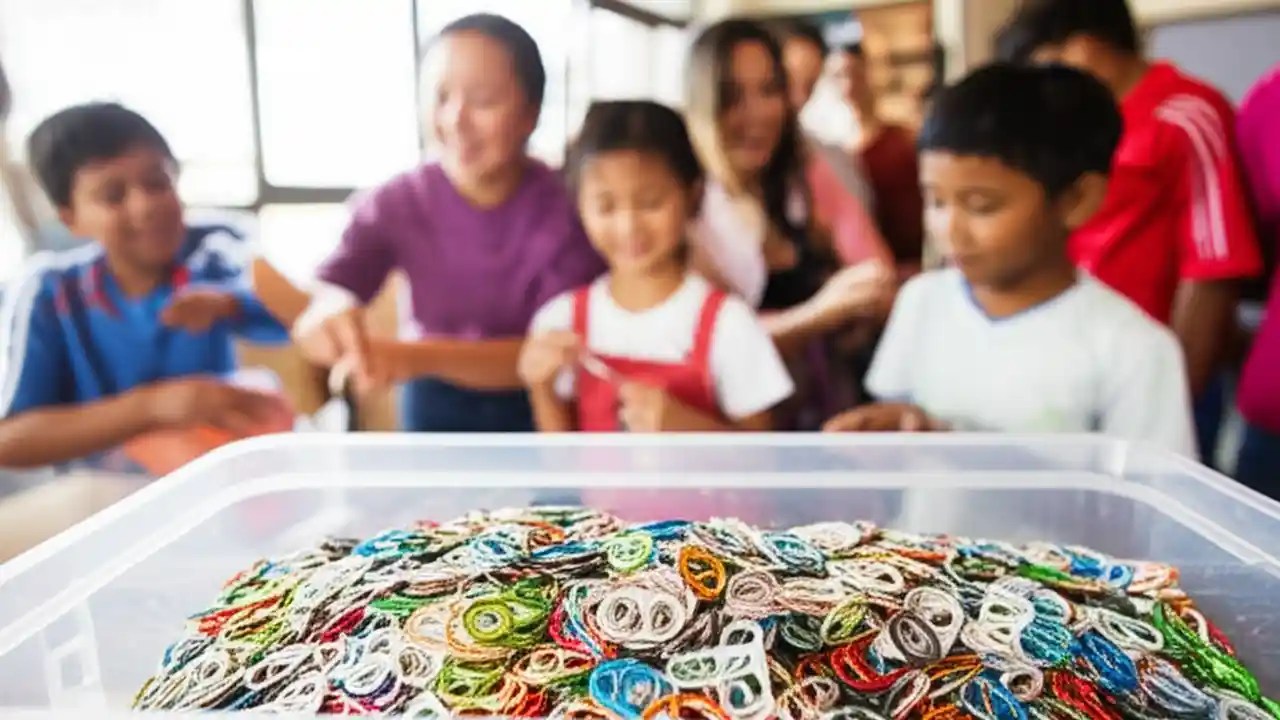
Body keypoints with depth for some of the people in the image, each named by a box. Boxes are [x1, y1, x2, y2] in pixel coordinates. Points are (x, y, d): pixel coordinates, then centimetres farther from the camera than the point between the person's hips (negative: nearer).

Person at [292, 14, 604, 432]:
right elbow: (325, 295, -20)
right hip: (437, 410, 2)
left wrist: (422, 356, -42)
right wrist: (328, 308, -48)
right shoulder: (400, 203, -15)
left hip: (539, 414, -2)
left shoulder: (566, 208, -22)